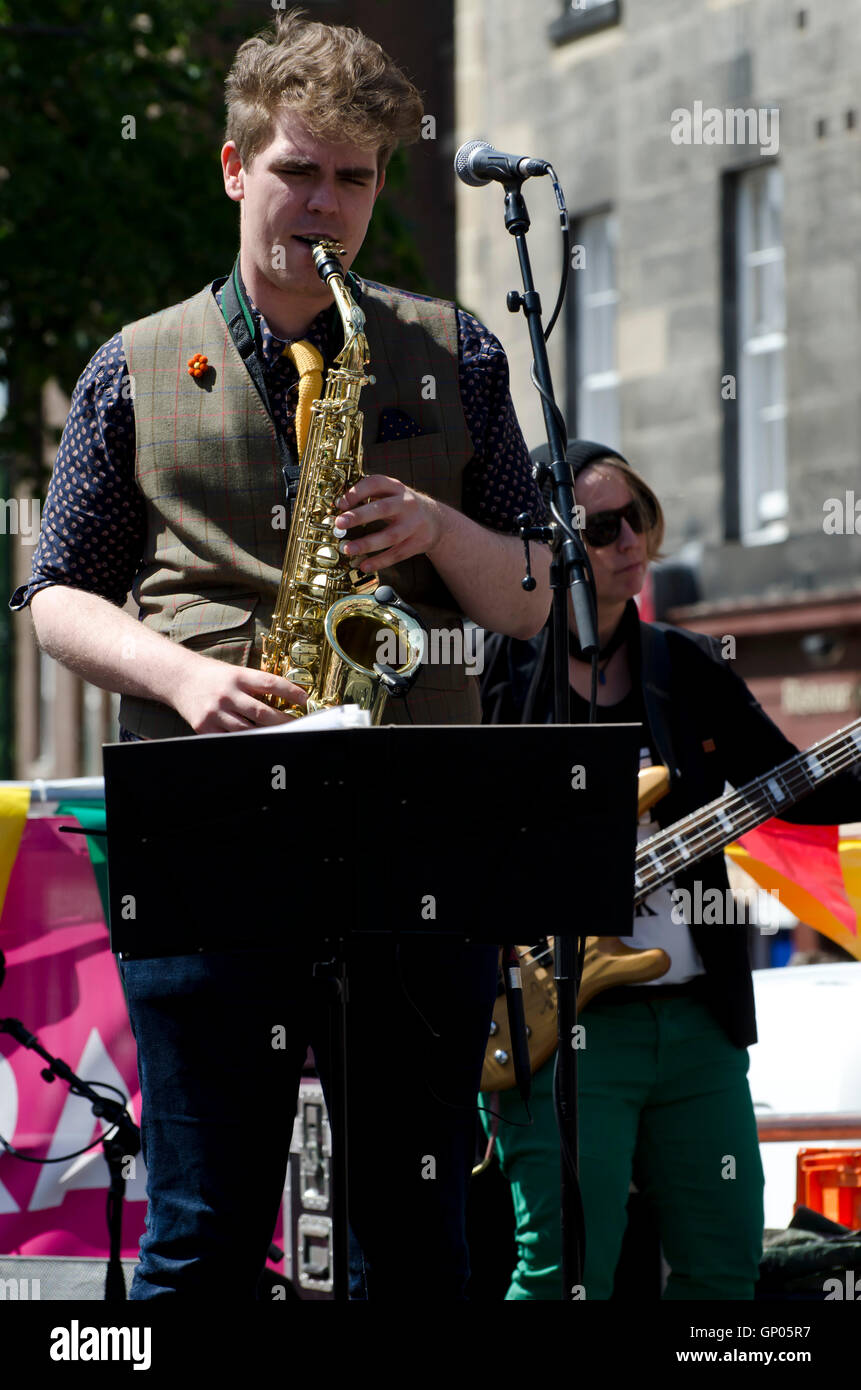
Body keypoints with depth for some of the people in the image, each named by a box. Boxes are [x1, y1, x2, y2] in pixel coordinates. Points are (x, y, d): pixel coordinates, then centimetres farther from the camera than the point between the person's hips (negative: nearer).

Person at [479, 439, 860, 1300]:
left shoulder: (686, 669, 12)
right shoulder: (495, 672, -4)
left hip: (697, 1013, 6)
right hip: (561, 1016, -6)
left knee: (725, 1265, 7)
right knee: (566, 1277, -8)